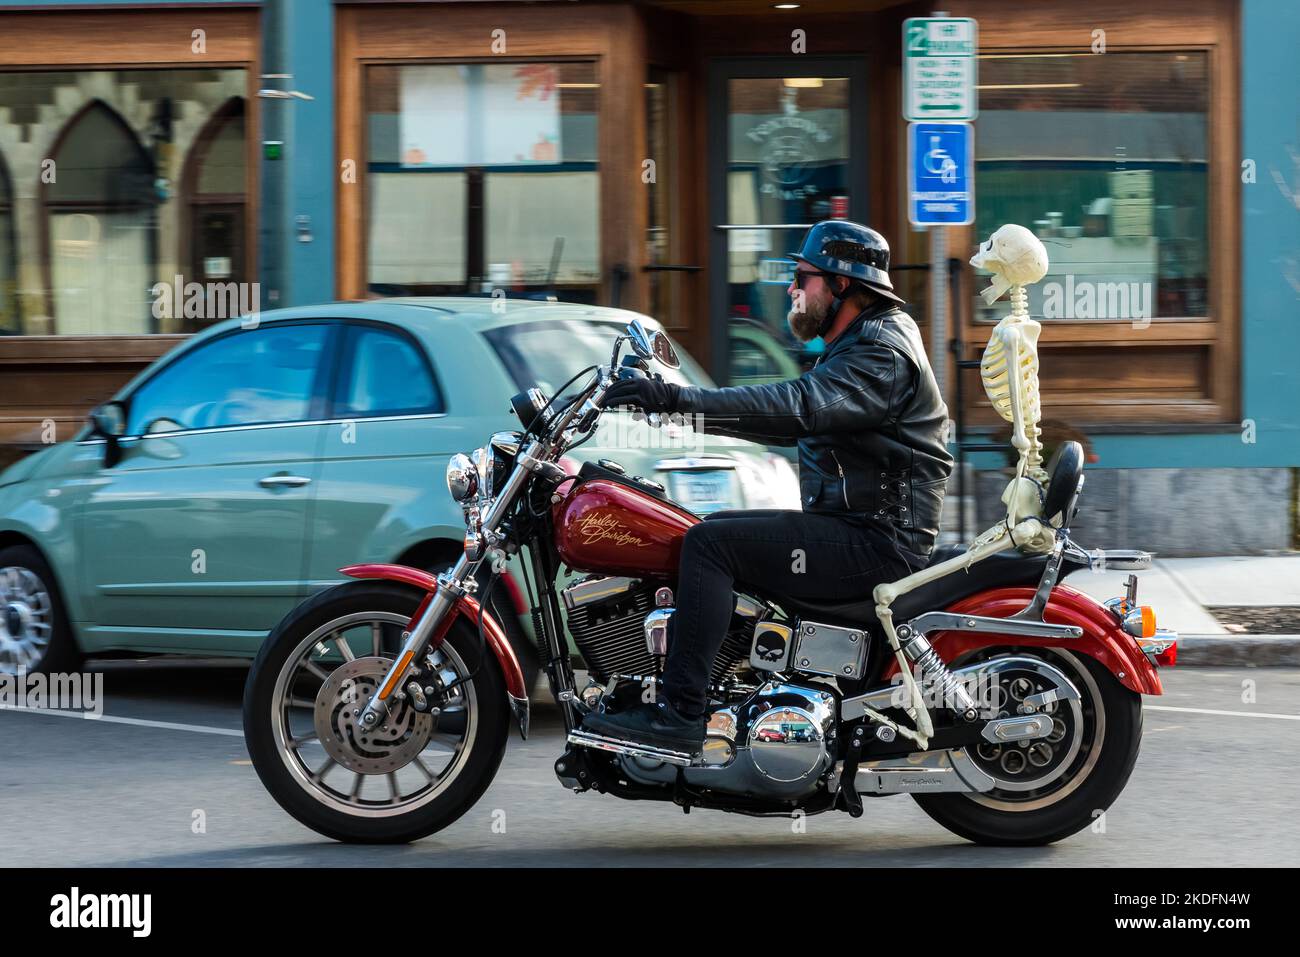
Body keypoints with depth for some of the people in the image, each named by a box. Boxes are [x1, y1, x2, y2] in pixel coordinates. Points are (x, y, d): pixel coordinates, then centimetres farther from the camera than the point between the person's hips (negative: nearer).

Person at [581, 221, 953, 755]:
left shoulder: (884, 356, -14)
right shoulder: (853, 348, 19)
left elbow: (798, 406, -29)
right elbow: (794, 425, 23)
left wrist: (681, 399, -33)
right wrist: (684, 408, 15)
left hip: (878, 543, -11)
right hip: (853, 529, 11)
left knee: (712, 543, -21)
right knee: (713, 533, 13)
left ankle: (679, 714, -24)